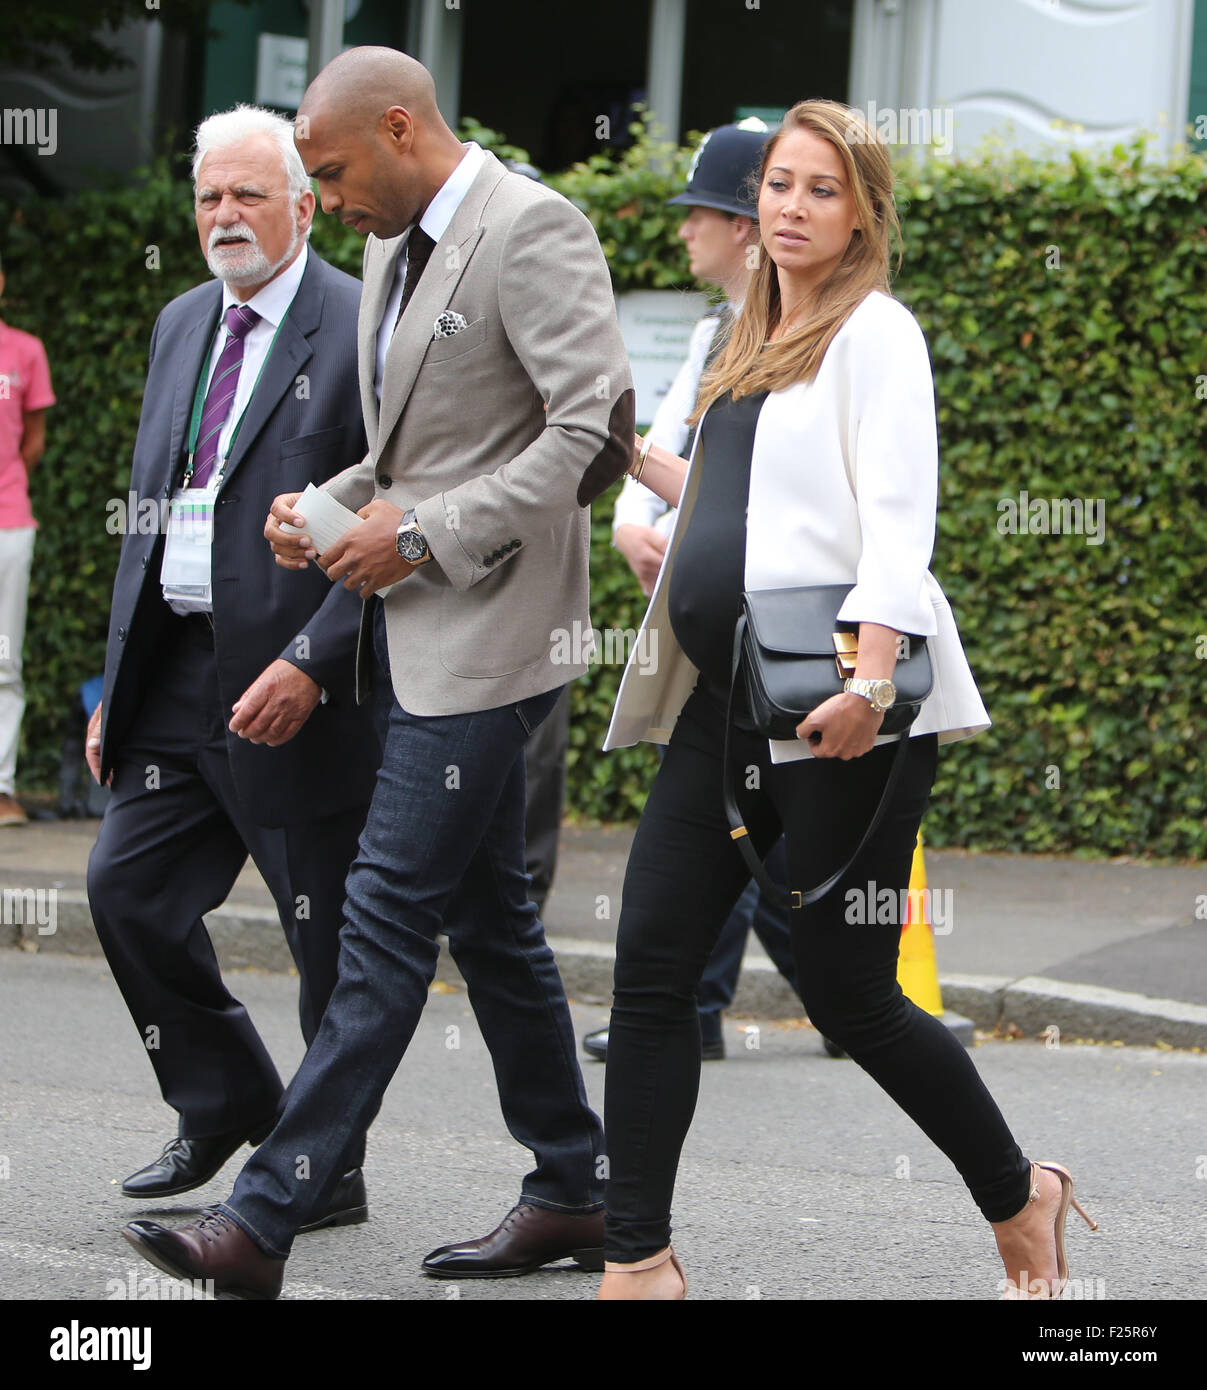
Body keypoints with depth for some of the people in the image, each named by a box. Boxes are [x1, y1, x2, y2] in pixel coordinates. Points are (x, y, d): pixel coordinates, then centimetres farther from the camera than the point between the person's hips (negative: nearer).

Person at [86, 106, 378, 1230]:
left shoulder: (366, 331, -10)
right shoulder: (182, 325, 14)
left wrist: (310, 664, -21)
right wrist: (118, 681, 15)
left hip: (301, 687, -7)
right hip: (177, 672, 7)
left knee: (328, 931, 2)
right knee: (126, 886, 6)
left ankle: (330, 1168, 16)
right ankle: (225, 1104, 25)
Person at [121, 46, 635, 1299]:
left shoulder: (530, 231, -12)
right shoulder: (393, 252, 16)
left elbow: (596, 434, -20)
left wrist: (423, 533, -18)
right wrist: (330, 504, 6)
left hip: (485, 632, -10)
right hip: (421, 631, 10)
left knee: (388, 919, -9)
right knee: (488, 915, 13)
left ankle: (265, 1220, -9)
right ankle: (572, 1196, 22)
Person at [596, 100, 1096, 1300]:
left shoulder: (874, 328, -4)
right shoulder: (754, 346, 19)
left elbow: (896, 515, -16)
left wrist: (872, 677, -27)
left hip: (841, 711, -8)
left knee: (846, 994, -3)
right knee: (651, 965, 0)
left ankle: (1018, 1197, 19)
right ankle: (635, 1262, 4)